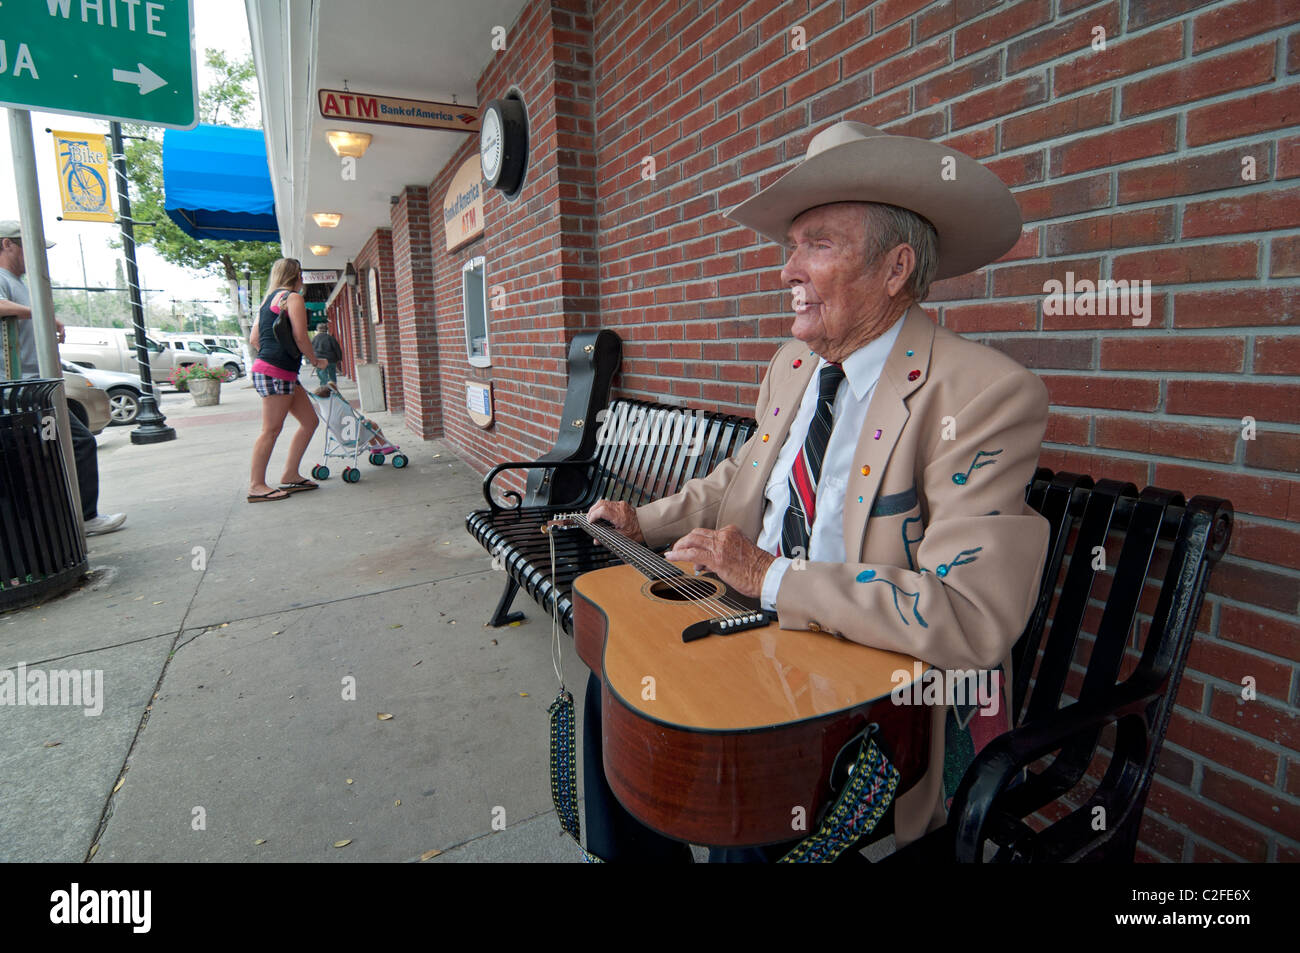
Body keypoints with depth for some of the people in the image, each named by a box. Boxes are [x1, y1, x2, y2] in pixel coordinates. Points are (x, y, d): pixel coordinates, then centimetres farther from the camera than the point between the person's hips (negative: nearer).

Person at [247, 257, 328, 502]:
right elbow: (300, 337, -12)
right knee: (271, 429, -7)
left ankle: (290, 476, 14)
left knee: (309, 420, 11)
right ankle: (256, 486, -3)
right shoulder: (293, 297, -4)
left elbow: (254, 339, 20)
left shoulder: (268, 299, 23)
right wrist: (316, 361, 1)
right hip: (275, 372, -10)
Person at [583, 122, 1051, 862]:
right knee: (622, 682, 4)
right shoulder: (792, 366, 5)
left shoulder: (987, 397, -20)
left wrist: (772, 575, -26)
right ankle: (633, 855, 27)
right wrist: (644, 524, 9)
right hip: (763, 634, 7)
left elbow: (972, 618, -28)